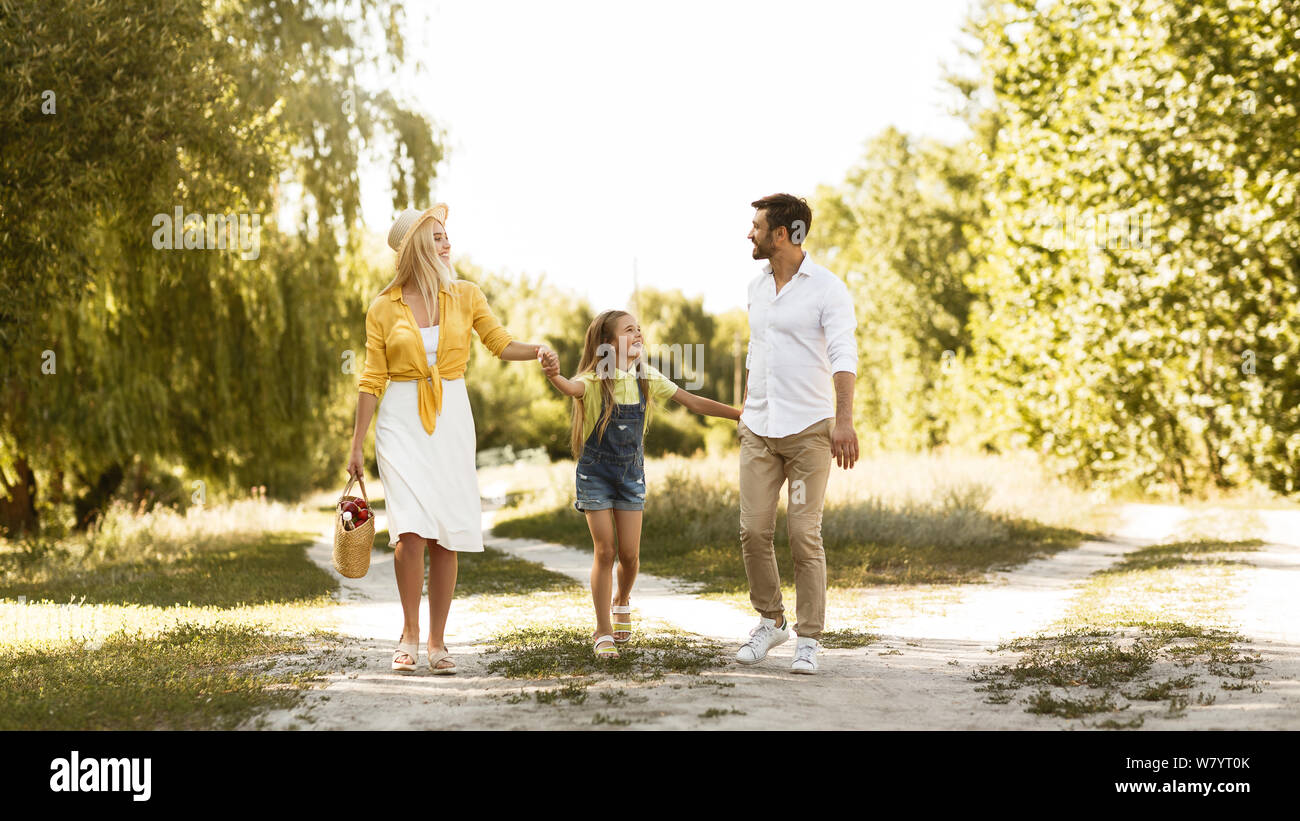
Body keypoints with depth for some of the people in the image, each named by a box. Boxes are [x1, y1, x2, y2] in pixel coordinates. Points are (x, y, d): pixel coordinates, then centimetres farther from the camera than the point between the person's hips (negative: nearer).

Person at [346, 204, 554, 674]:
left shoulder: (465, 296, 6)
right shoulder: (383, 309, 1)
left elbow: (501, 344, 7)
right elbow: (372, 380, 3)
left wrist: (538, 350, -15)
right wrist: (357, 445, 2)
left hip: (451, 420, 2)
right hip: (402, 423, -2)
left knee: (447, 535, 1)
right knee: (411, 529, -16)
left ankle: (437, 642, 10)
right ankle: (409, 634, -2)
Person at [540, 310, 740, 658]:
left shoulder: (646, 378, -2)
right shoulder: (596, 380, -16)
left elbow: (693, 402, 2)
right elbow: (573, 388, -40)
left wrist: (740, 414, -1)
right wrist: (554, 376, -63)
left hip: (630, 473, 4)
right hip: (595, 473, -3)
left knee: (629, 554, 3)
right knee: (604, 551, -5)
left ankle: (622, 600, 36)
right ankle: (604, 632, 6)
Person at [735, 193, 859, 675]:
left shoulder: (827, 288, -7)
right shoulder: (757, 287, 14)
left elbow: (844, 356, -16)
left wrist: (844, 419, -28)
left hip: (808, 429, -5)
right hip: (758, 430, 5)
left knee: (804, 535, -5)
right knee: (754, 530, 0)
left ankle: (808, 639, 4)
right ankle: (770, 621, 18)